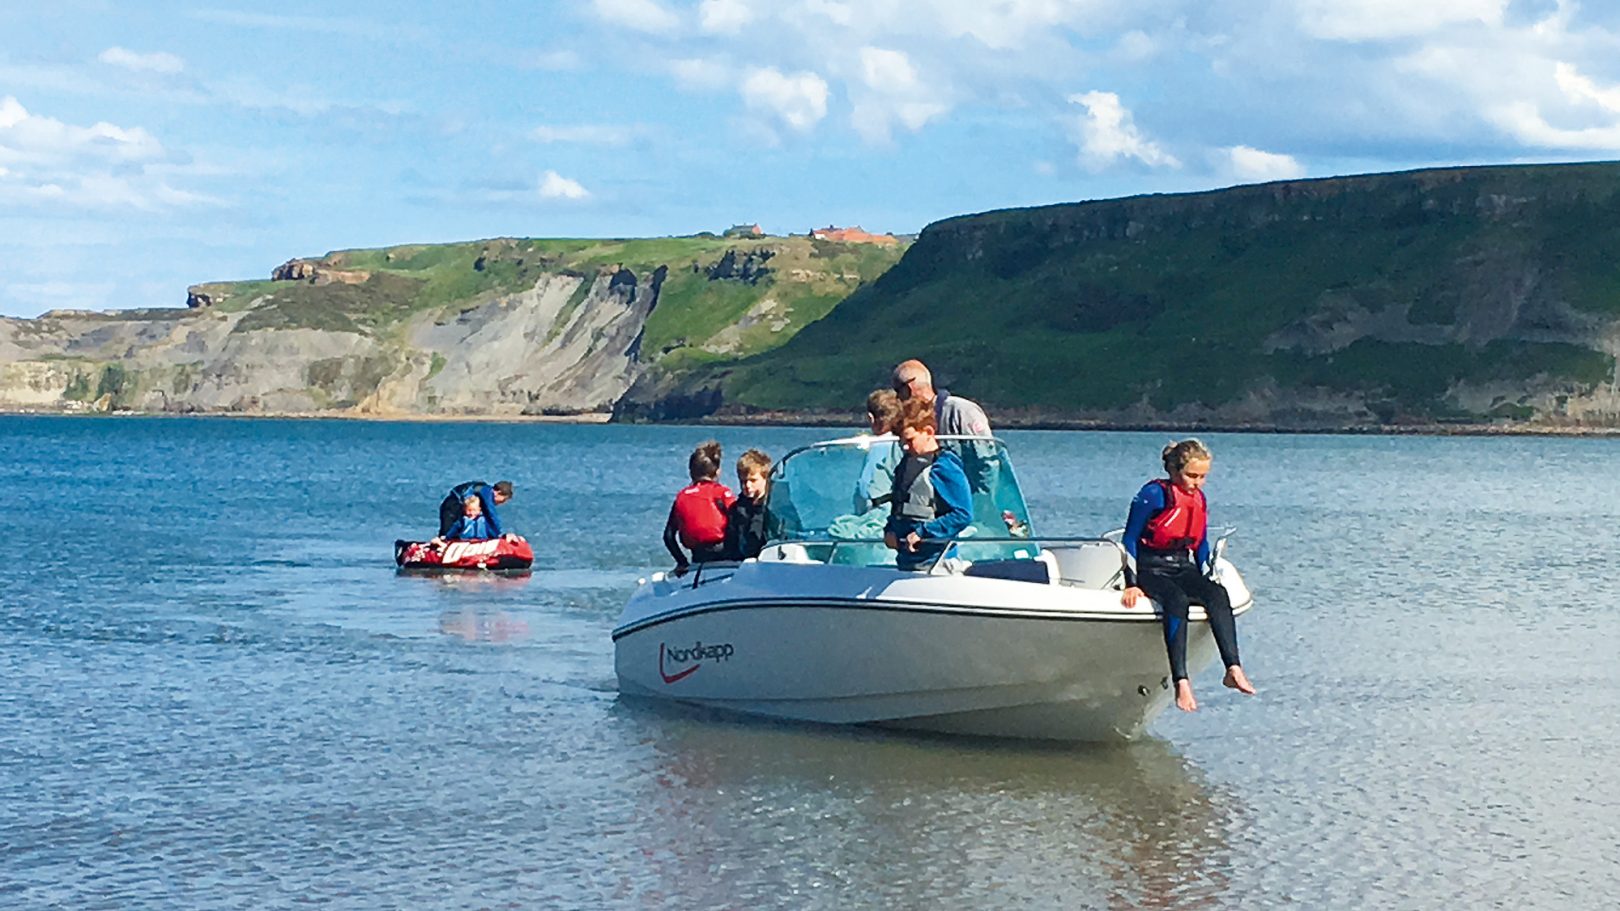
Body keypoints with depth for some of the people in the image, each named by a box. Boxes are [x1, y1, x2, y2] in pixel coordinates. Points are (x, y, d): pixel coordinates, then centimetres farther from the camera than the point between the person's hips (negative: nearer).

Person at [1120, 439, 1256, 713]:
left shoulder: (1199, 500, 11)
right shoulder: (1153, 495, -8)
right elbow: (1130, 540, -7)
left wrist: (1206, 583, 10)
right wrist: (1131, 584, -14)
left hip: (1182, 567, 6)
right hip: (1149, 569, -6)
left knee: (1217, 594, -26)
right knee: (1177, 600, -37)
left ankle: (1233, 669, -36)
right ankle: (1181, 682, -47)